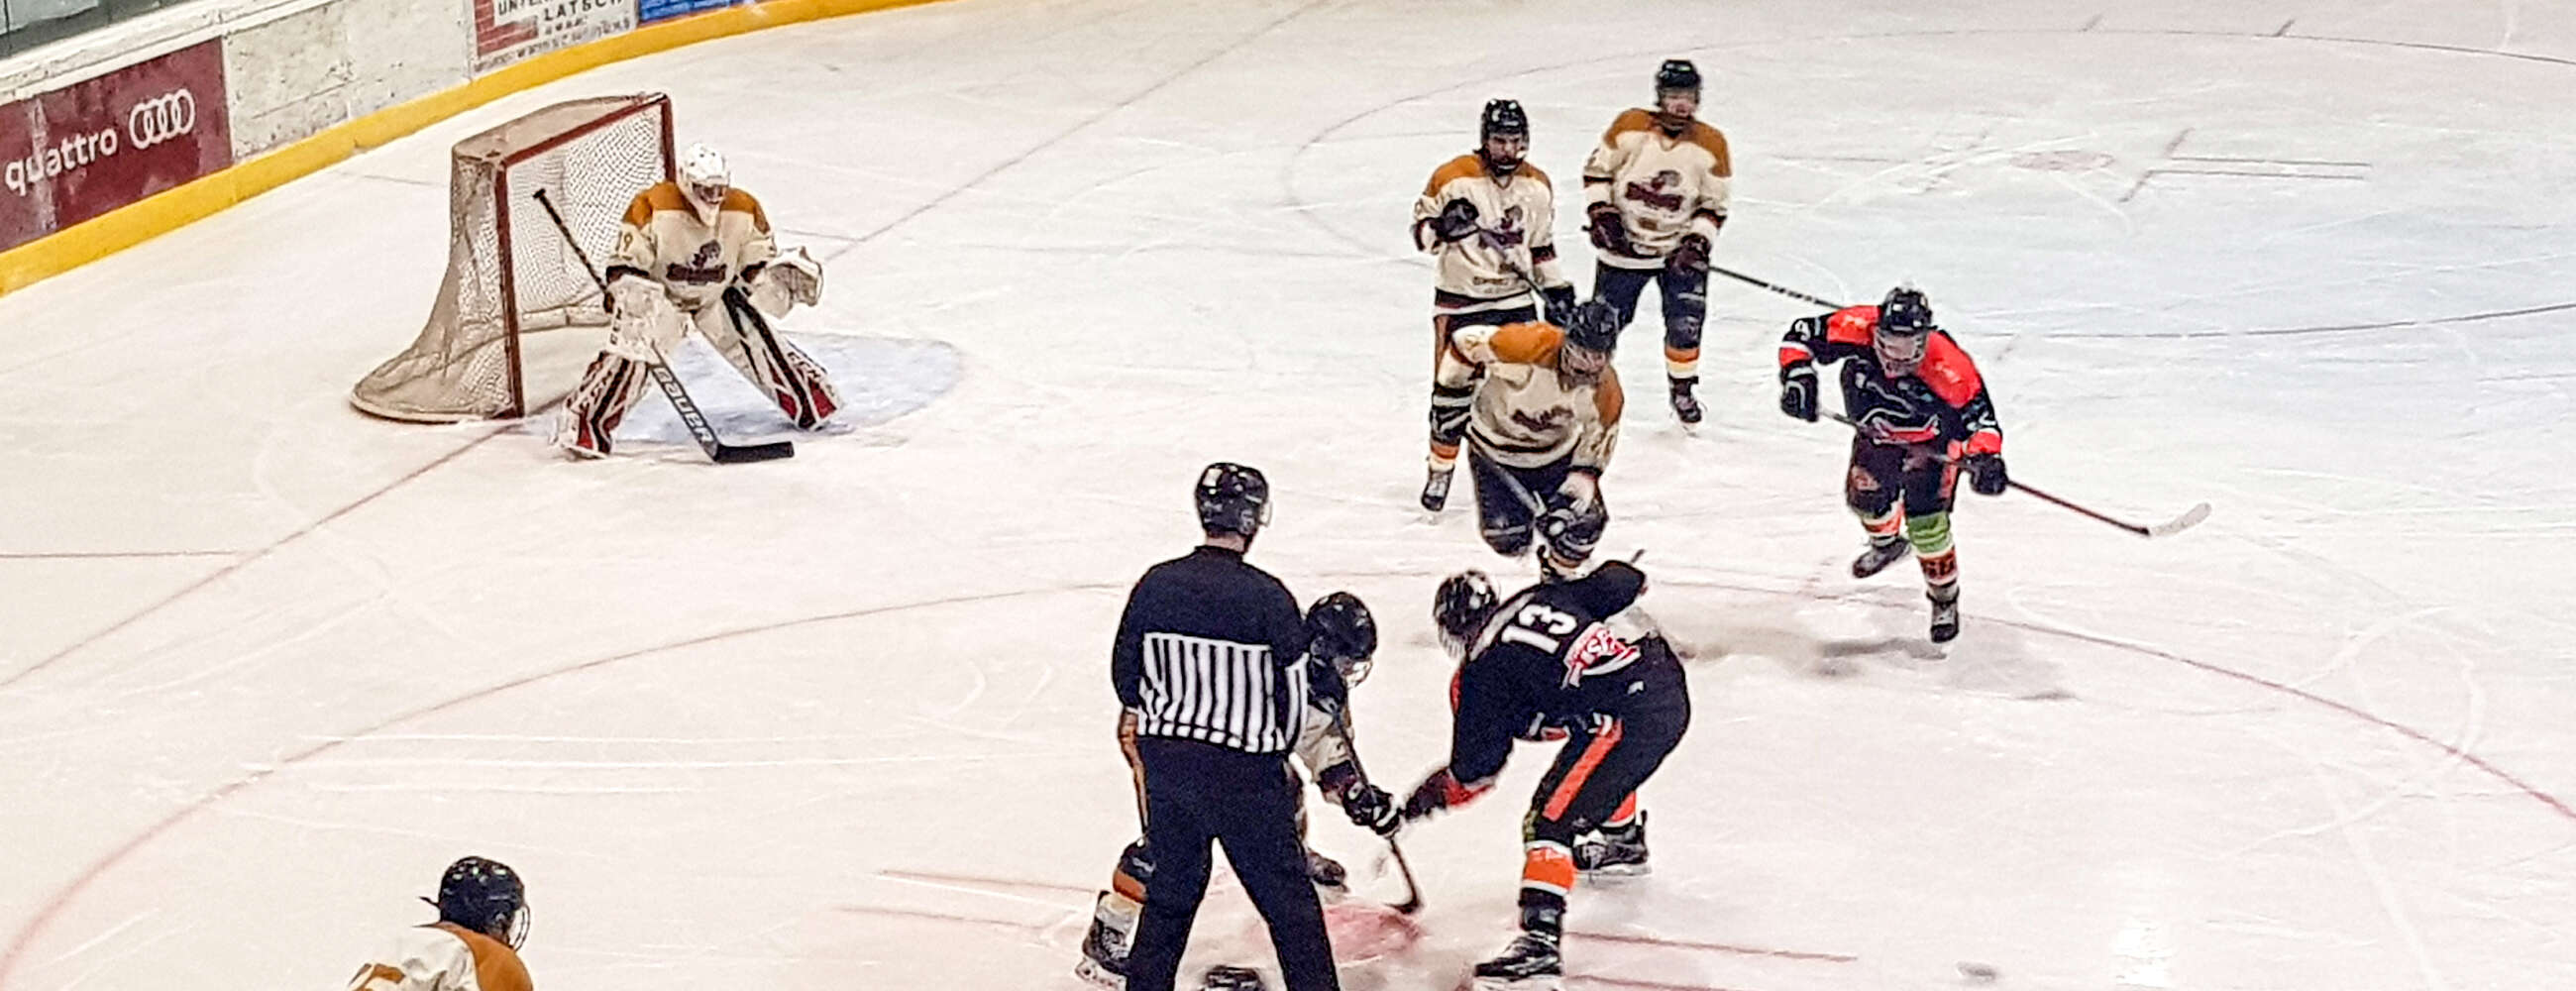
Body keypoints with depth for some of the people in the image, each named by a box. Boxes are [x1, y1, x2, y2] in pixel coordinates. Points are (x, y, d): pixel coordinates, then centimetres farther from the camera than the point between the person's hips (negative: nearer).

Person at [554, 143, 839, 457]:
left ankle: (810, 400, 9)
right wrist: (633, 295, -37)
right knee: (630, 355, -19)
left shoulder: (744, 212, -16)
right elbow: (624, 265, -21)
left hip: (718, 295, 3)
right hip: (659, 295, -3)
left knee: (758, 343, -9)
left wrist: (787, 272, -24)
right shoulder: (652, 208, -27)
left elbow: (760, 269, -5)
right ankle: (584, 421, -11)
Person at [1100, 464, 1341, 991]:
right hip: (1241, 768, -5)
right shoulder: (1267, 597, -14)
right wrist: (1276, 751, 11)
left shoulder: (1155, 584, -3)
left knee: (1171, 887, 20)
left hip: (1164, 756, 5)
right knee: (1287, 897, 5)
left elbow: (1125, 676, 7)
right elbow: (1291, 691, -7)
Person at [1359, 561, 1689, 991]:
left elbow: (1472, 774, 5)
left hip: (1635, 716, -8)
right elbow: (1621, 584, 8)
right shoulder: (1540, 596, 15)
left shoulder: (1484, 673, 1)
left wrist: (1404, 811, 16)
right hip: (1669, 679, 8)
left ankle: (1539, 943, -18)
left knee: (1550, 821, -6)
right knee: (1606, 760, 38)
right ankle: (1624, 842, 59)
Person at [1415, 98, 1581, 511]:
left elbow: (1541, 248, 13)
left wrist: (1558, 290, 6)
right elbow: (1421, 230, -6)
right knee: (1453, 387, -1)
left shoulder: (1538, 186, 3)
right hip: (1459, 301, -3)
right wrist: (1442, 227, -27)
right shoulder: (1453, 178, -12)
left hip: (1515, 298, 3)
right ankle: (1441, 469, 15)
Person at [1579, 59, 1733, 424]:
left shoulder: (1710, 145, -8)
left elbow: (1714, 204, -1)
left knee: (1686, 321, -7)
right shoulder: (1630, 127, -11)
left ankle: (1682, 389, 15)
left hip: (1680, 247, 1)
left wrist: (1698, 241, -14)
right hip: (1624, 243, 0)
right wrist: (1601, 214, -11)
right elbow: (1597, 170, -1)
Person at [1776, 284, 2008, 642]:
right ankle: (1887, 542, 55)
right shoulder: (1857, 329, -34)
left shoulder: (1948, 368, -40)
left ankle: (1945, 598, 16)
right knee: (1864, 495, 18)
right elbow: (1801, 334, -20)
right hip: (1875, 429, 4)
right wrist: (1797, 375, -36)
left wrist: (1984, 458, -50)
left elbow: (1978, 414, -33)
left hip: (1932, 440, -4)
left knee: (1925, 522, -9)